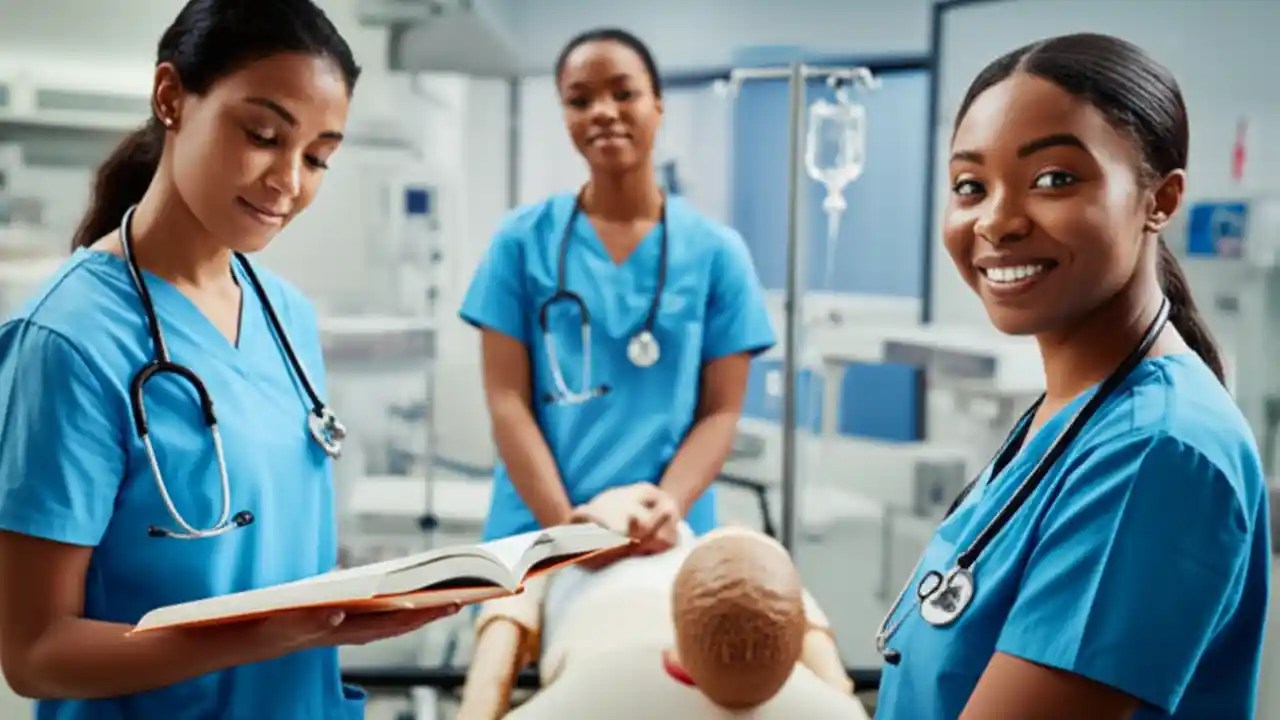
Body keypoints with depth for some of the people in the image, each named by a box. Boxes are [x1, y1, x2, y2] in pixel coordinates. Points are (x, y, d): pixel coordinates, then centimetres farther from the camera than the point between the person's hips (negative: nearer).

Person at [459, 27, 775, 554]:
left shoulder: (716, 251, 1)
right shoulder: (522, 240, 2)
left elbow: (720, 412, 1)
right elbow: (507, 402, -2)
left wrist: (669, 505, -17)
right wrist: (566, 526, -14)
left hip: (664, 539, 0)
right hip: (537, 532, 0)